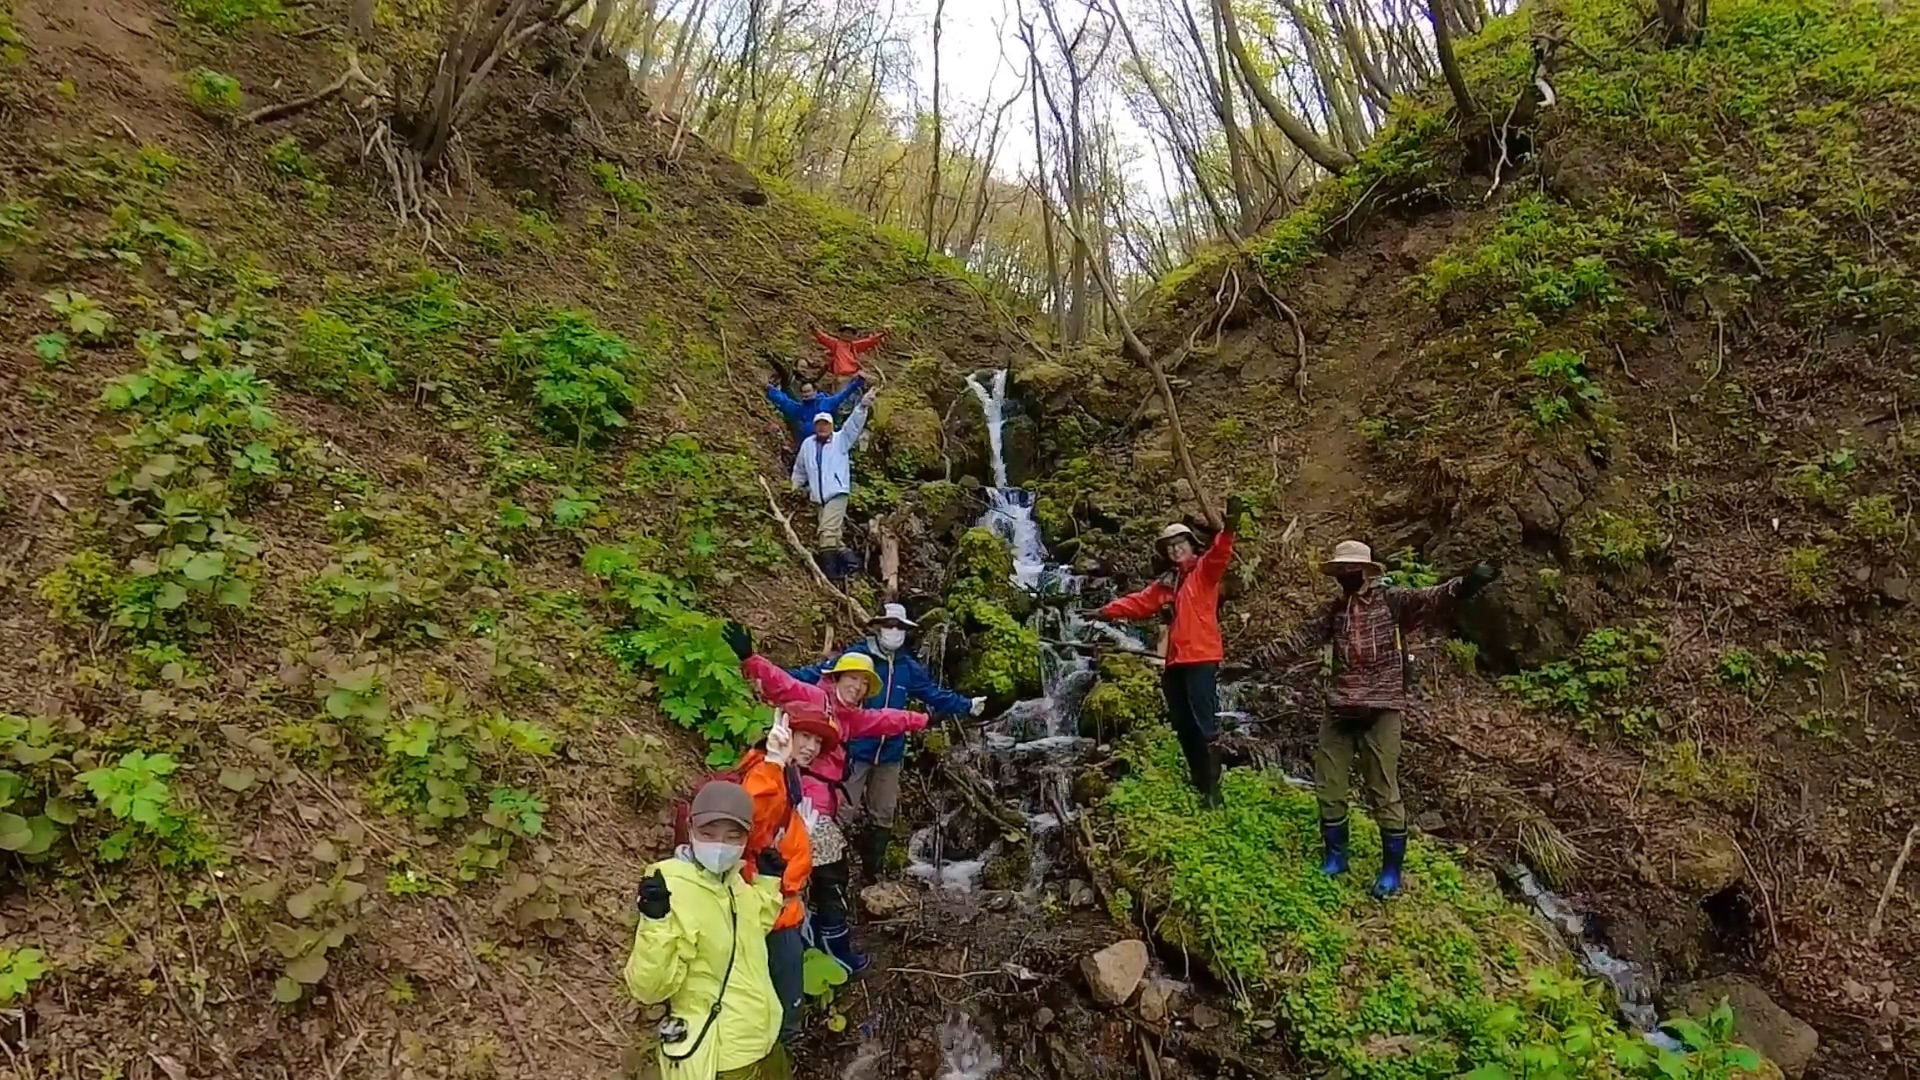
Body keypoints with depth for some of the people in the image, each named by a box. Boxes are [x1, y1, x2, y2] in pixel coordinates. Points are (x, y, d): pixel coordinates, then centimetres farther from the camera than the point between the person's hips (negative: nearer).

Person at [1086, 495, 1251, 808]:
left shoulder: (1204, 571, 2)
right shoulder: (1165, 583, 21)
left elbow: (1219, 556, -18)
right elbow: (1139, 603, 18)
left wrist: (1228, 530, -38)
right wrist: (1109, 611, 4)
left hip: (1202, 659, -8)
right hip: (1175, 661, 8)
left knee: (1205, 724, -11)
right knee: (1184, 727, 11)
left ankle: (1212, 789, -8)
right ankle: (1200, 785, 21)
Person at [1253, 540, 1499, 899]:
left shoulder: (1393, 602, -2)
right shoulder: (1334, 611, 12)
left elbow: (1429, 600, -19)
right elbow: (1300, 639, 17)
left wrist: (1463, 586, -40)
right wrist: (1258, 659, 17)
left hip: (1380, 711, -5)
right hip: (1338, 711, 5)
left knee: (1384, 792, 0)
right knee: (1328, 787, 10)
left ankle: (1392, 869, 16)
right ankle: (1335, 857, 29)